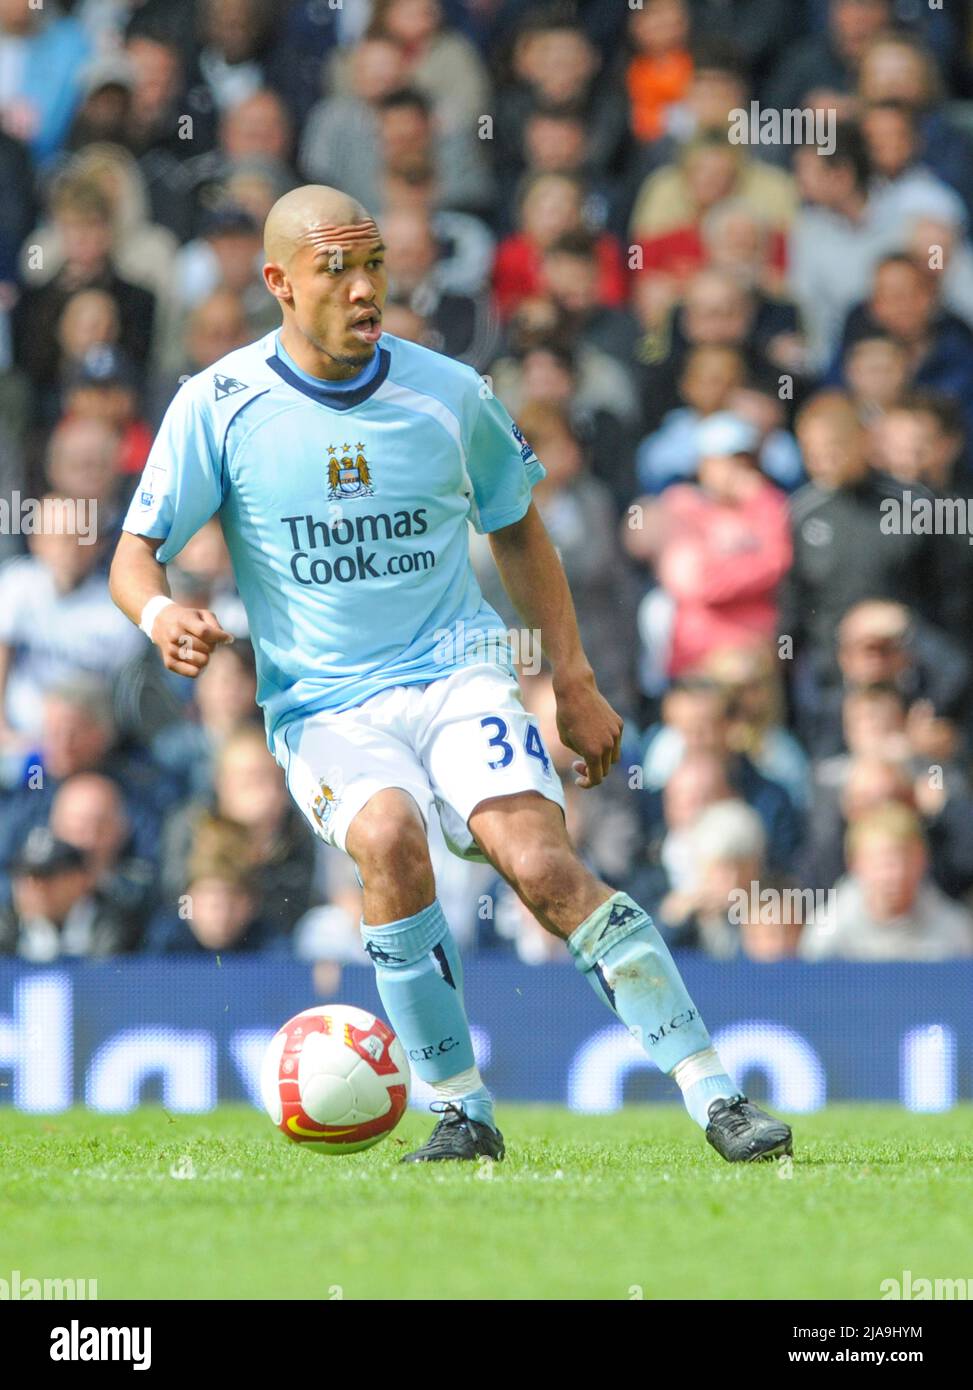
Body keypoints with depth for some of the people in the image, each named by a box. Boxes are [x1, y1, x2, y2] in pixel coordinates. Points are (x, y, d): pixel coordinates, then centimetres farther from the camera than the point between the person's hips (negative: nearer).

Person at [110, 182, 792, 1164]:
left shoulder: (447, 393, 3)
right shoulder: (220, 404, -2)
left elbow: (516, 529, 19)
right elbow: (135, 555, 2)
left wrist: (575, 684, 15)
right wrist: (162, 615, -23)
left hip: (456, 673, 1)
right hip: (322, 706, -1)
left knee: (541, 863, -24)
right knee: (389, 836, -33)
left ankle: (715, 1097, -22)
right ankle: (462, 1111, -19)